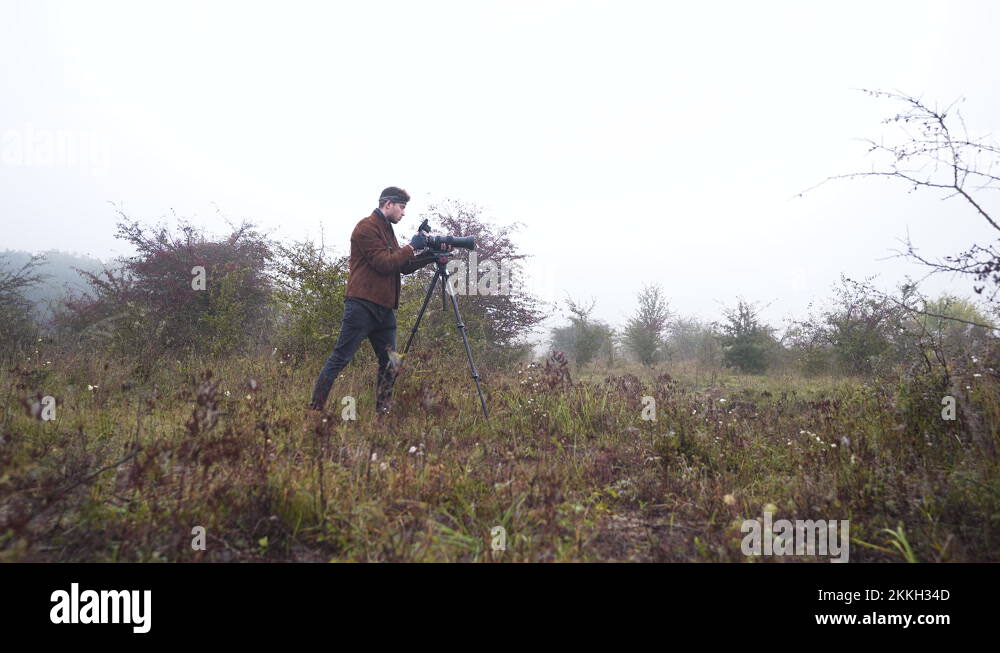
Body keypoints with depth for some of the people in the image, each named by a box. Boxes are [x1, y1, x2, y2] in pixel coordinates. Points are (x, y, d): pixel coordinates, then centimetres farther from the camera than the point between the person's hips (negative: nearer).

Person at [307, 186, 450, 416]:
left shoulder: (387, 229, 22)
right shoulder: (367, 227, -7)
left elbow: (403, 266, 18)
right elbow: (384, 264, -16)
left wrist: (430, 254, 8)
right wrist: (412, 247, -7)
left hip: (384, 307, 9)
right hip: (362, 304, -9)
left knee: (390, 363, 7)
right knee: (341, 358, -7)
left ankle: (382, 412, 12)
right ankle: (315, 408, -3)